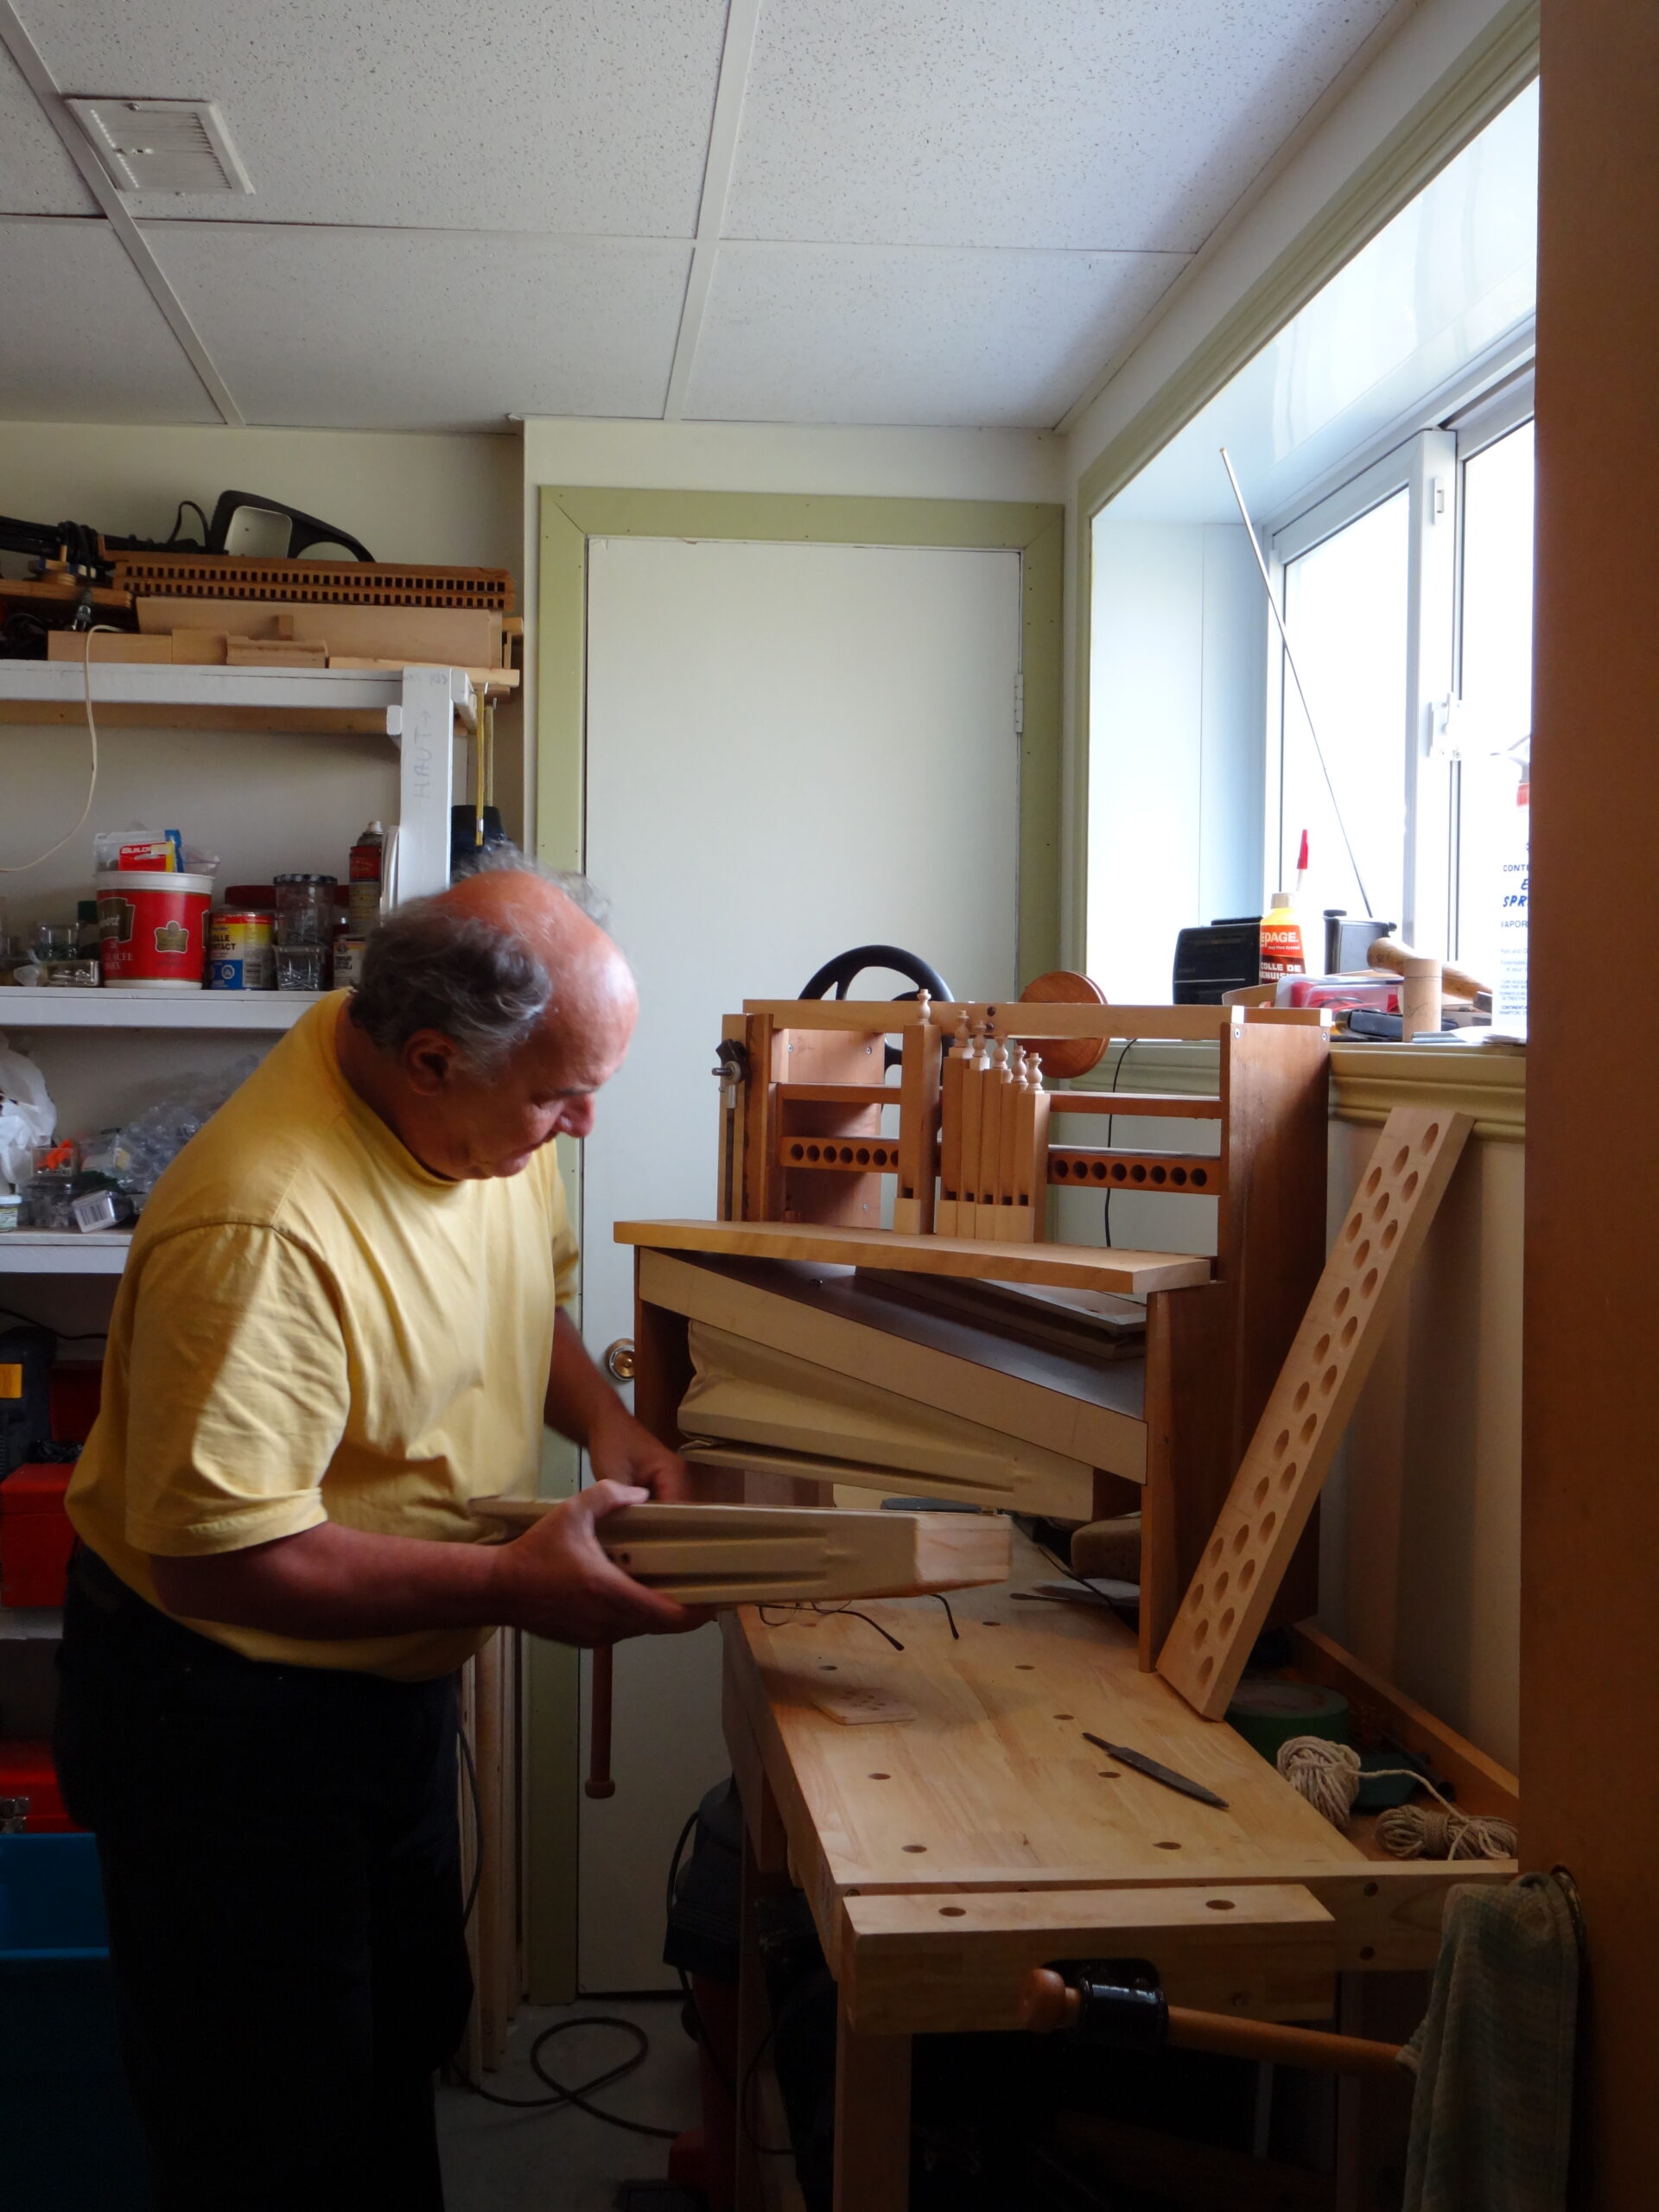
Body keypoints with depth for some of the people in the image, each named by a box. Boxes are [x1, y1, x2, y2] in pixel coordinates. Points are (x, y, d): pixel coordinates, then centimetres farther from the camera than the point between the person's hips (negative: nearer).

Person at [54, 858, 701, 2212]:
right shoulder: (264, 1230, -34)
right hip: (226, 1711, -8)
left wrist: (604, 1421, -7)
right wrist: (516, 1583, -28)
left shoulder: (489, 1107, -8)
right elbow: (219, 1554, -32)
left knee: (403, 2054, 25)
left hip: (395, 1678, 8)